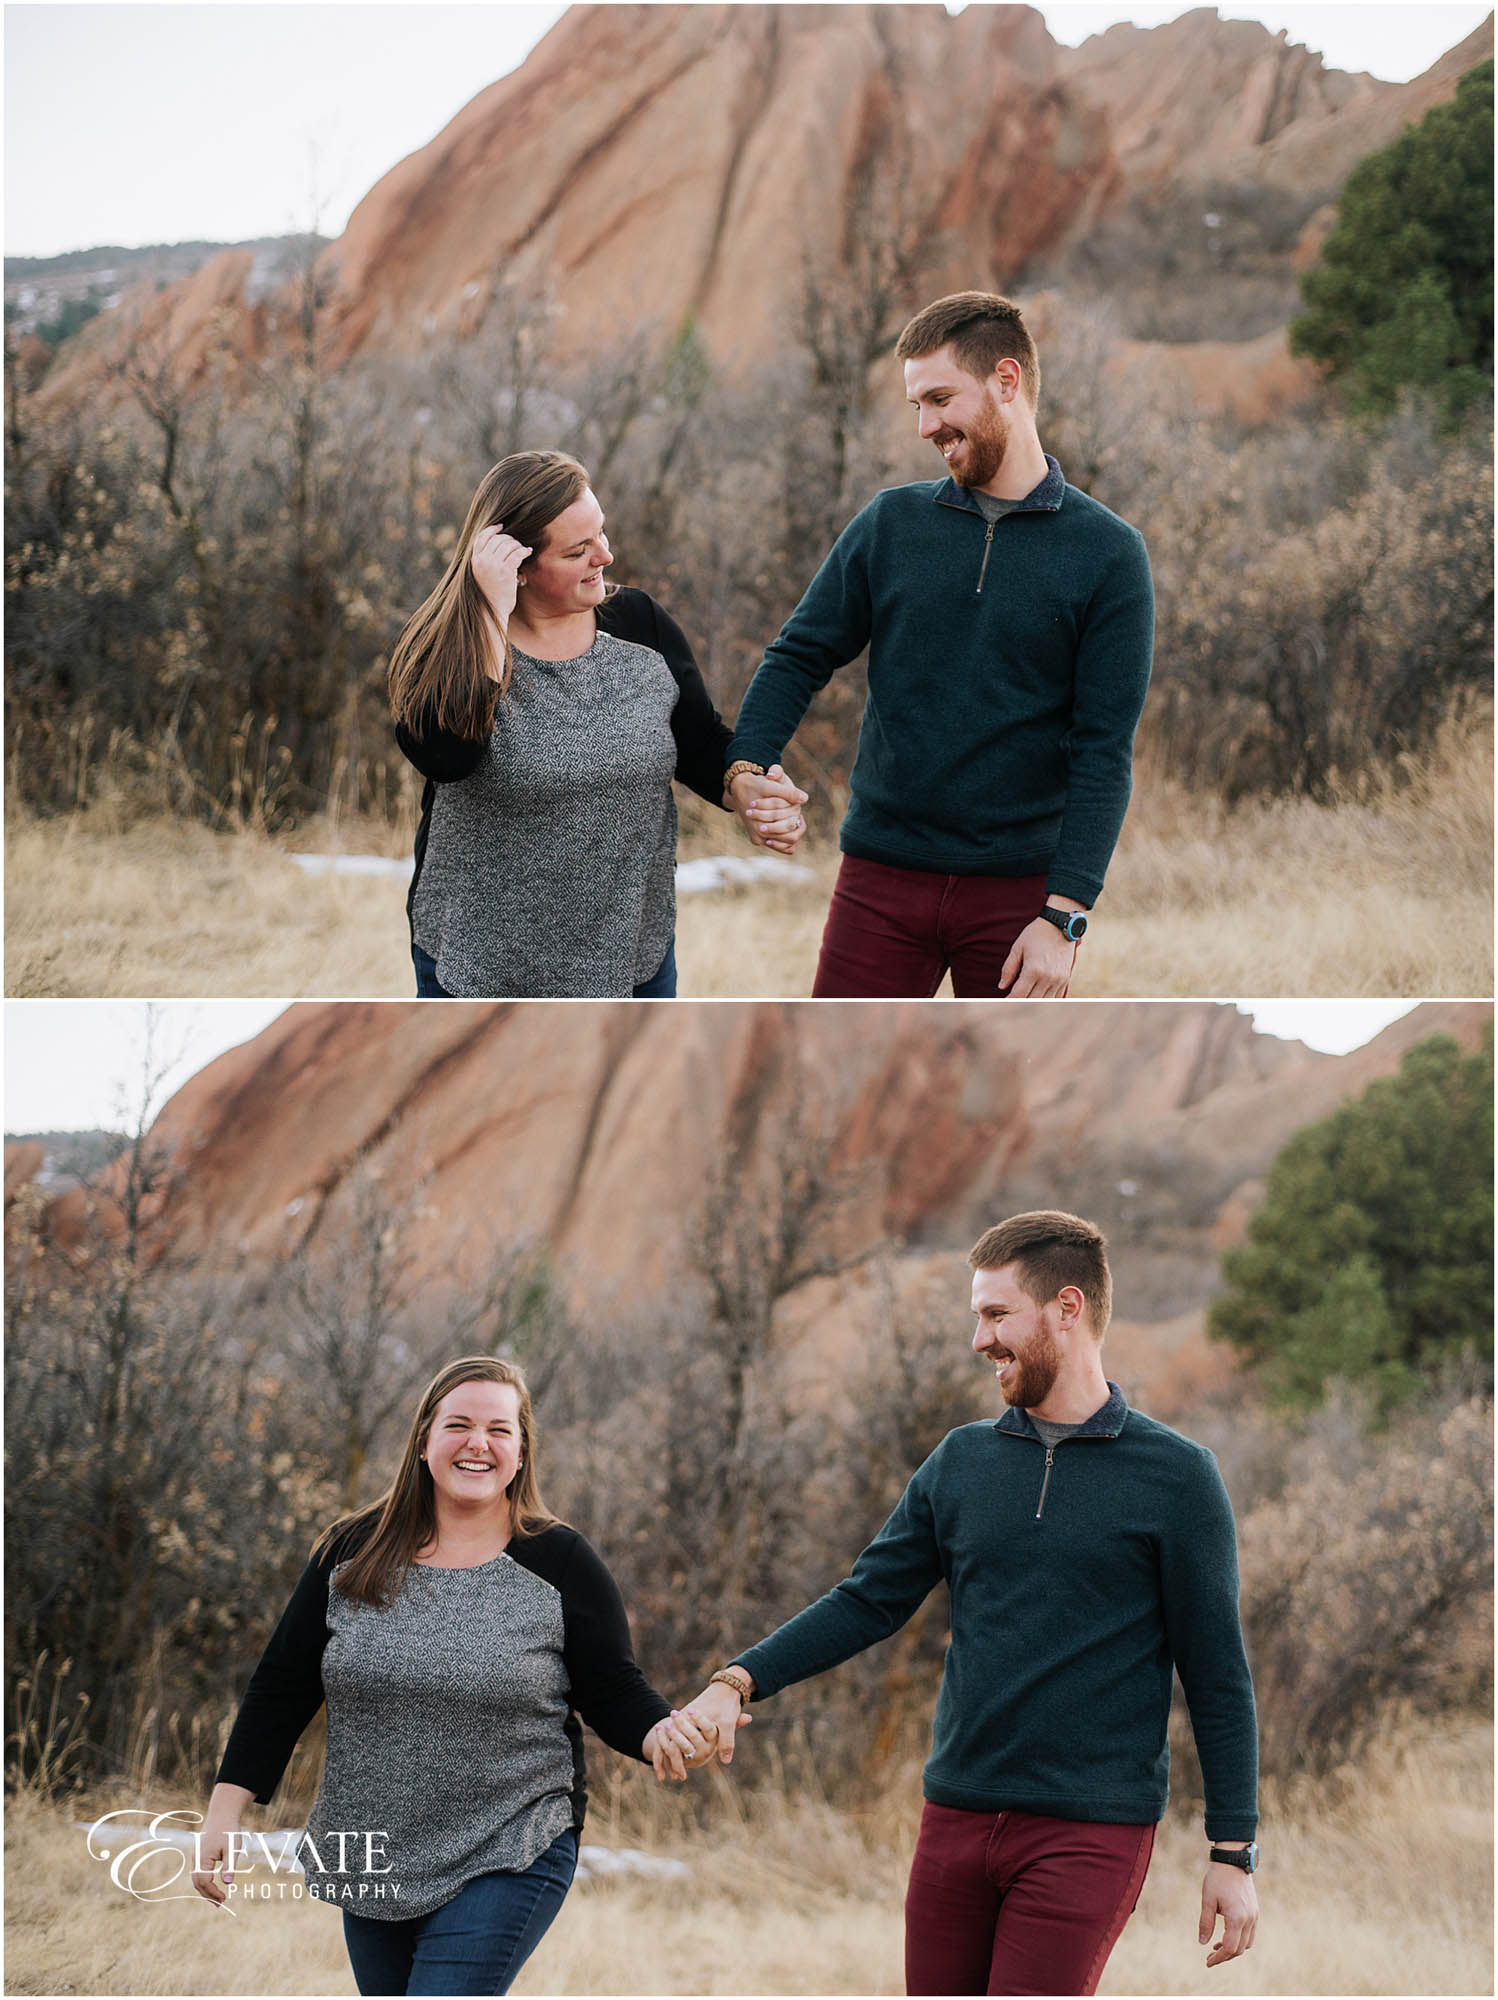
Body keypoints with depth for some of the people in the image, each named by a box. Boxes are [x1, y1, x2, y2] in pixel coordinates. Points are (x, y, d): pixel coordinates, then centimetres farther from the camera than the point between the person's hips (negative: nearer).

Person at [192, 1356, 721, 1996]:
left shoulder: (560, 1565, -3)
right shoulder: (352, 1555, 3)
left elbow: (614, 1694, 0)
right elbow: (281, 1691, 7)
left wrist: (663, 1733, -22)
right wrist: (224, 1814, 1)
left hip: (506, 1865, -4)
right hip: (370, 1871, 5)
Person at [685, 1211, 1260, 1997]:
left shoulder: (1174, 1476, -3)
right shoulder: (963, 1462, 10)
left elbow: (1216, 1675, -2)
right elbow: (868, 1601, 12)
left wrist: (1233, 1852, -4)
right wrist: (737, 1681, -2)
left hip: (1088, 1834, -5)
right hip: (956, 1817, 5)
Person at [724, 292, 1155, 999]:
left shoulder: (1107, 552, -2)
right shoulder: (891, 522, 7)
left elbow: (1104, 749, -6)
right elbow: (801, 656, 9)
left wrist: (1064, 916, -13)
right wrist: (747, 767, -12)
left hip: (1018, 887, -2)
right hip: (882, 877, 2)